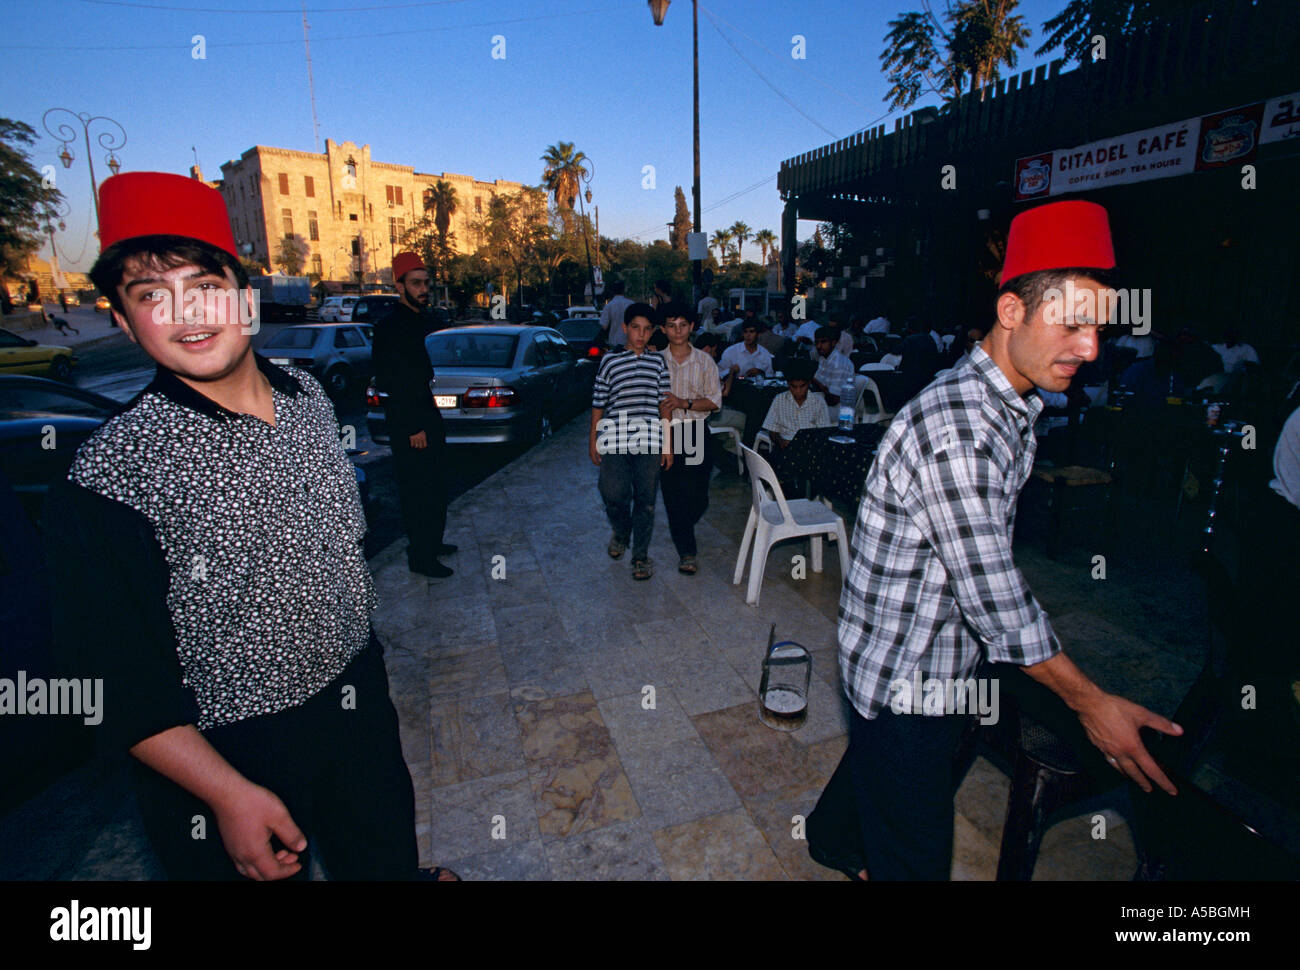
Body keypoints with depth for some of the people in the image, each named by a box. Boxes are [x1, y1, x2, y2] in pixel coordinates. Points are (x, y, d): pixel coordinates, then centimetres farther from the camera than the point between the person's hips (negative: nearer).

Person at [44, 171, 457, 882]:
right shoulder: (114, 474, -22)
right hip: (231, 758, -4)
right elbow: (120, 683, -17)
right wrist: (229, 795, -20)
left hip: (359, 697, 5)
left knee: (386, 855, 25)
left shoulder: (310, 396, -4)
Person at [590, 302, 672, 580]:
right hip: (615, 441, 0)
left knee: (645, 500, 4)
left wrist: (668, 443, 3)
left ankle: (641, 556, 19)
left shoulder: (658, 362, 9)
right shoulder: (609, 361, 7)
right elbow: (598, 403, 9)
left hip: (649, 441, 1)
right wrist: (592, 441, 7)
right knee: (614, 495, -3)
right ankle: (621, 533, 30)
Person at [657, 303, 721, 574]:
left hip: (697, 432, 1)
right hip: (667, 432, 0)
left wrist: (684, 403, -15)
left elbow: (715, 401, 0)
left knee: (698, 497, 2)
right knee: (673, 495, -1)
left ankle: (683, 528, 36)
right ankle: (687, 551, 13)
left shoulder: (704, 361, 3)